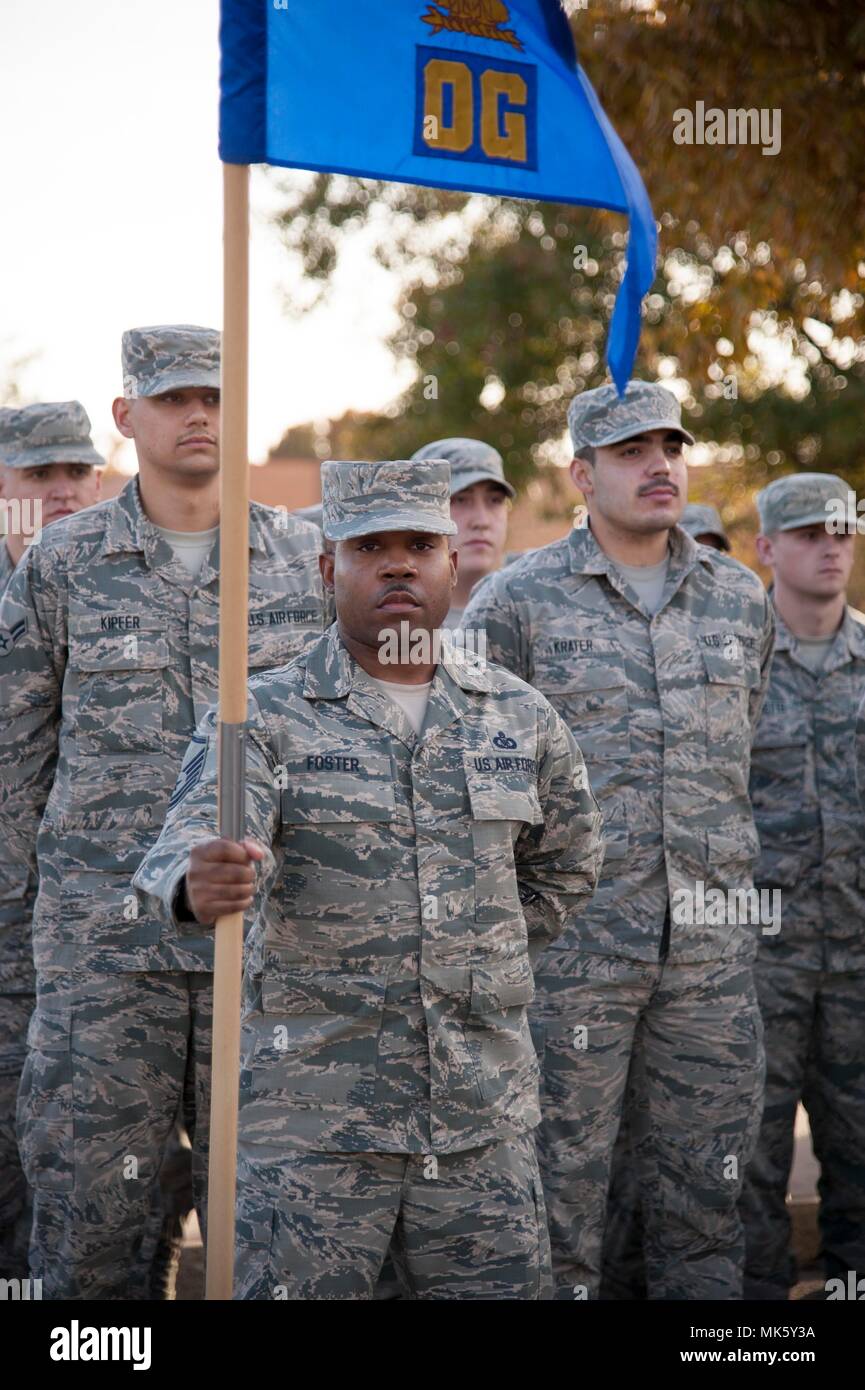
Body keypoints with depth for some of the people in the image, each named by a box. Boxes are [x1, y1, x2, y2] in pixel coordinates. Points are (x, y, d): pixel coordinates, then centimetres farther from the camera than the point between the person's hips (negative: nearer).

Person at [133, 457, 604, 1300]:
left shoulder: (520, 717, 8)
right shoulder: (265, 717, -3)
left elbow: (564, 867, 24)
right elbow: (195, 841, -21)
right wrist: (197, 884, -44)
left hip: (486, 1119, 3)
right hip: (310, 1119, -3)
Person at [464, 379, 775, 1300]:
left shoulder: (740, 599, 11)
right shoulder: (517, 601, -2)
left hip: (711, 944, 4)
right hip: (571, 940, -4)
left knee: (707, 1185, 10)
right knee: (560, 1186, 2)